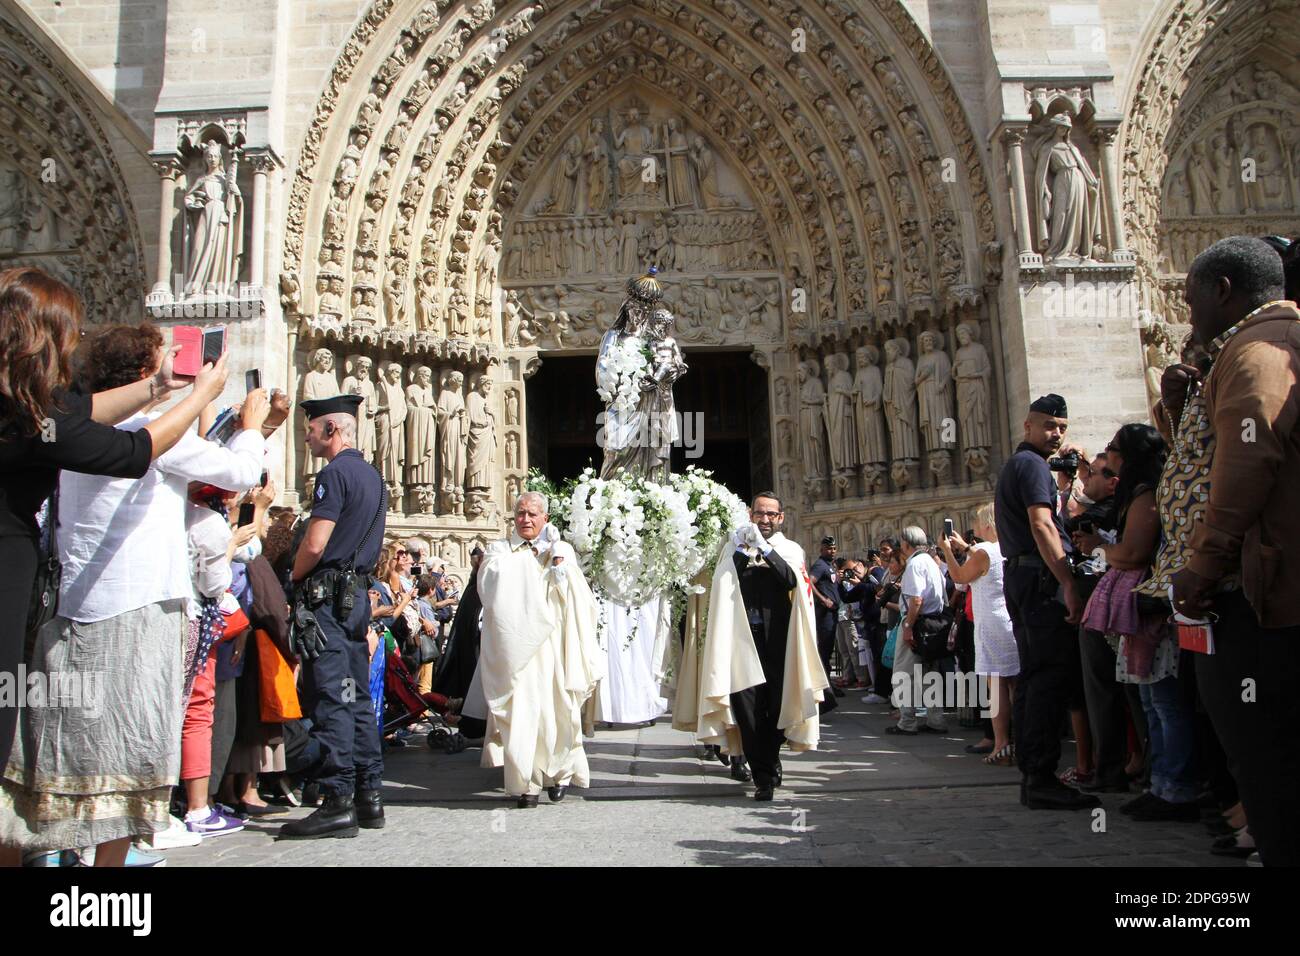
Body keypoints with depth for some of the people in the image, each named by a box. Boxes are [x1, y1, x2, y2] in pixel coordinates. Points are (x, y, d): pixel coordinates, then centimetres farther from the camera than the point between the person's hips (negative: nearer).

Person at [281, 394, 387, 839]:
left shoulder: (335, 472, -11)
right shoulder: (372, 475, 18)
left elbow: (315, 544, -18)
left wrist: (294, 578, 0)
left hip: (326, 595, -9)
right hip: (357, 592, 9)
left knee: (330, 700, -7)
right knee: (357, 697, 11)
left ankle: (337, 803, -5)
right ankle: (368, 796, 16)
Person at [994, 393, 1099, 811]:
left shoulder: (1012, 465, 24)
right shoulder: (1033, 464, -7)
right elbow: (1041, 525, -19)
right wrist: (1068, 584, -23)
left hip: (1020, 576, 11)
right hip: (1042, 577, -11)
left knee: (1033, 676, 10)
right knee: (1052, 677, -12)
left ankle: (1031, 775, 14)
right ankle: (1042, 779, -12)